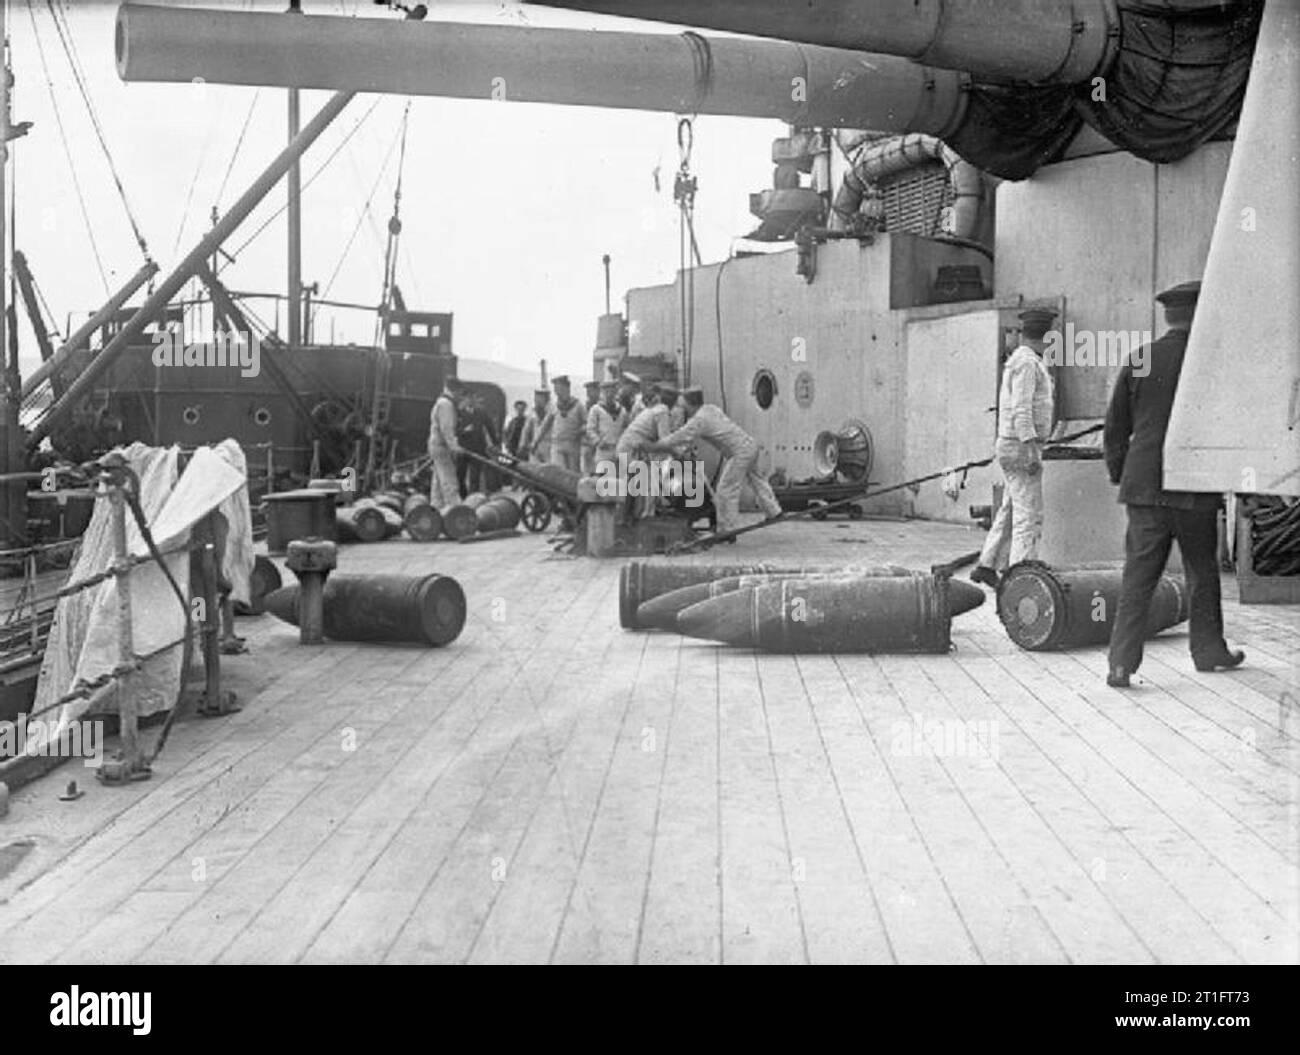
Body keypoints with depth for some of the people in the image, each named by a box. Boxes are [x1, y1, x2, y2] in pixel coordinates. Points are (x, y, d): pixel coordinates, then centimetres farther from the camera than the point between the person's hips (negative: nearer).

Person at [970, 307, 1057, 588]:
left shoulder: (1019, 360, 16)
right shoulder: (1026, 362, -13)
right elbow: (1021, 409, -21)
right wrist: (1031, 449, -25)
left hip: (1011, 446, 10)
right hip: (1021, 448, -10)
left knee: (1010, 511, 13)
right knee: (1029, 514, -11)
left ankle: (987, 566, 19)